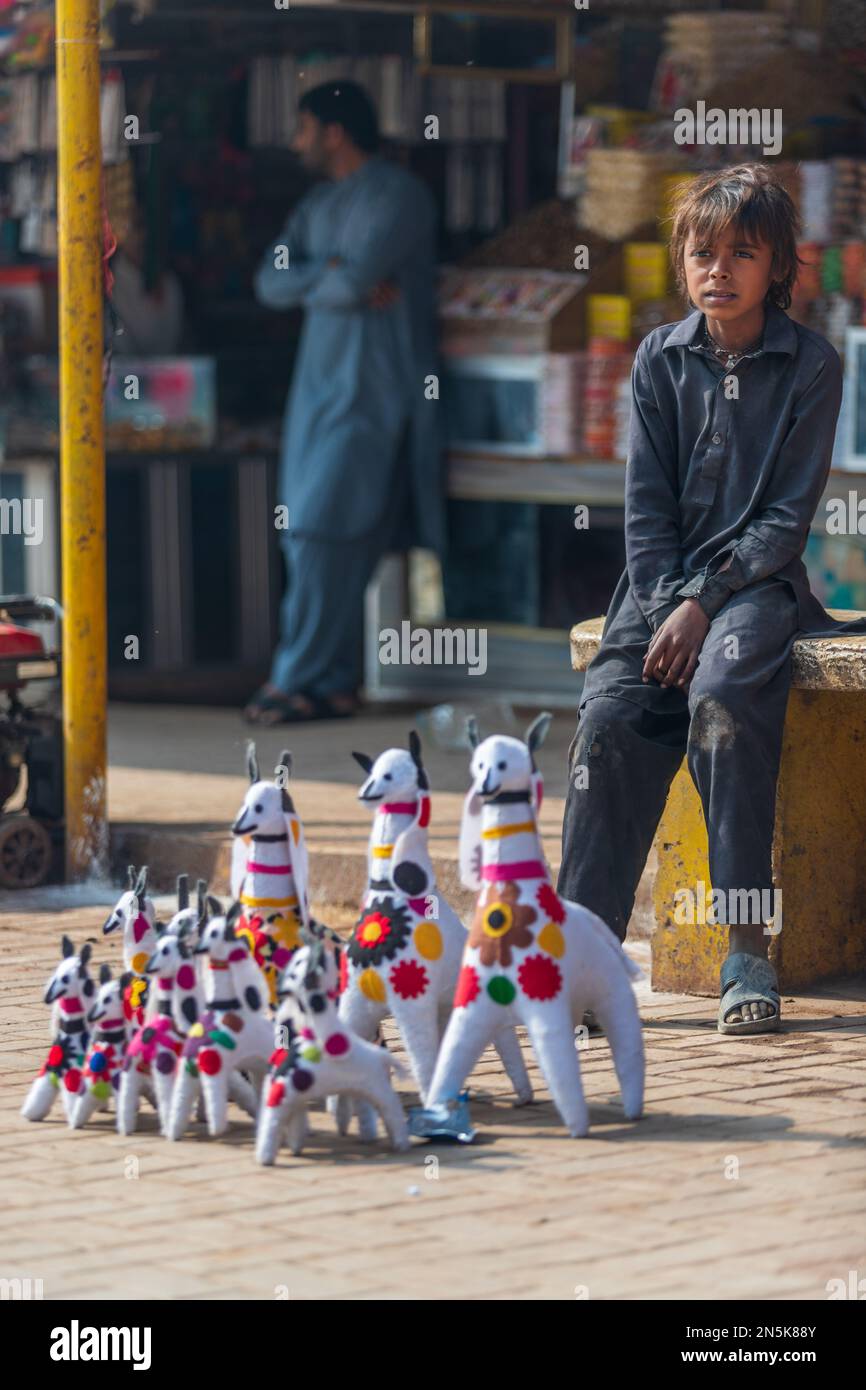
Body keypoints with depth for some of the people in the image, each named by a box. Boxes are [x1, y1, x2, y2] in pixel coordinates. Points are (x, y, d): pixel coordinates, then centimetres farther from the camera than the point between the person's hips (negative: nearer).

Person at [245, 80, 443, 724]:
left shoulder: (396, 194, -8)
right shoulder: (318, 204, 18)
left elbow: (355, 283, -20)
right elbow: (270, 282, 6)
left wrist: (309, 283, -1)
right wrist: (330, 273, -10)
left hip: (372, 389, -9)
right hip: (321, 383, 9)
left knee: (325, 535, -13)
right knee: (312, 541, 5)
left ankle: (304, 681, -11)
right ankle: (333, 681, 10)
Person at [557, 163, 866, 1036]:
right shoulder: (660, 359, 10)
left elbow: (788, 516, -4)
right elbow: (646, 505, 6)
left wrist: (703, 604, -14)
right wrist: (663, 611, -8)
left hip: (757, 583, -3)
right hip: (663, 587, 3)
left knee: (722, 694, -34)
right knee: (609, 717, -24)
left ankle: (749, 949, -32)